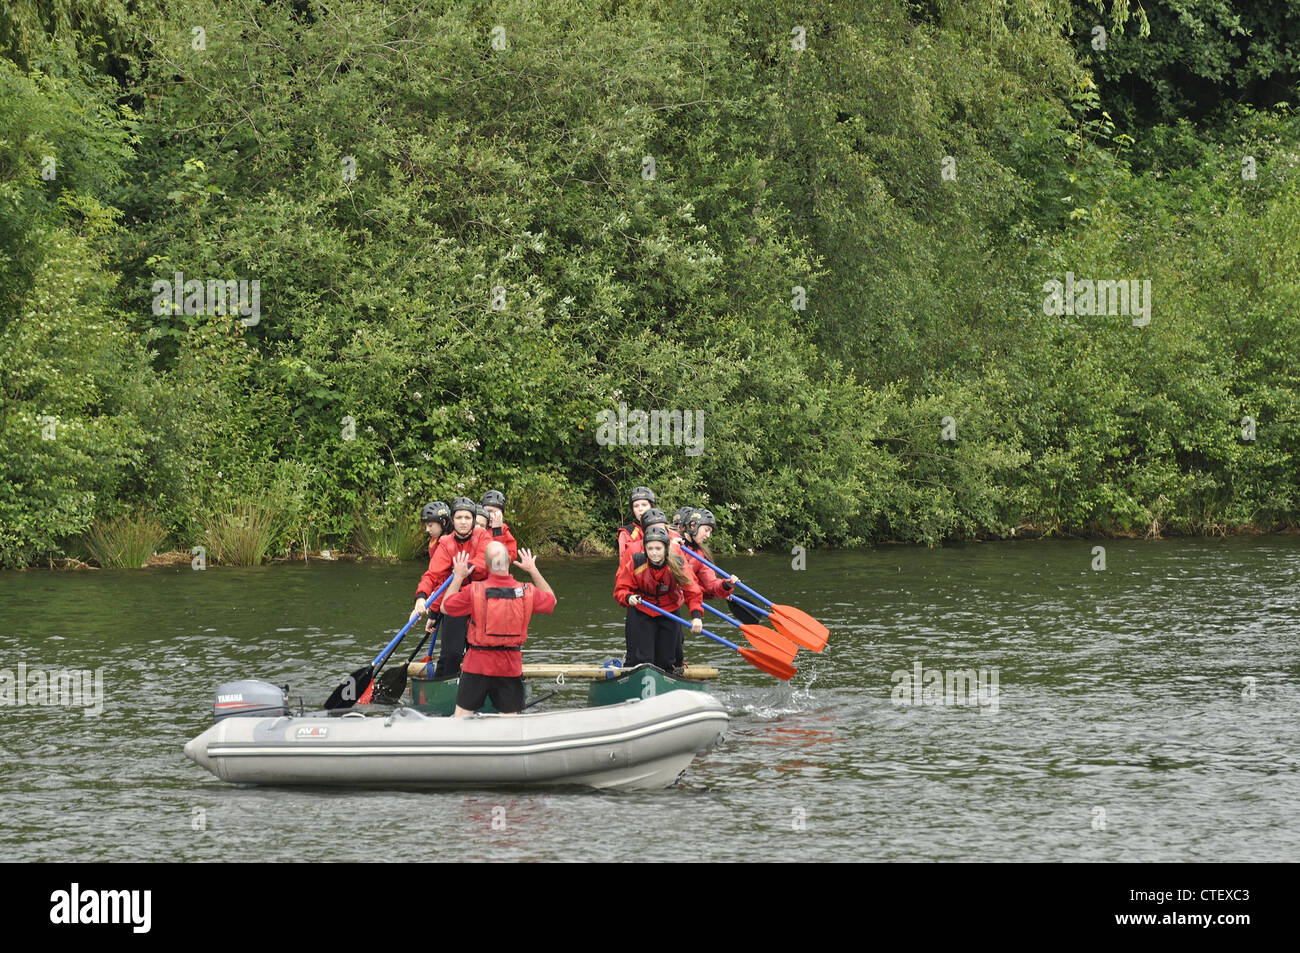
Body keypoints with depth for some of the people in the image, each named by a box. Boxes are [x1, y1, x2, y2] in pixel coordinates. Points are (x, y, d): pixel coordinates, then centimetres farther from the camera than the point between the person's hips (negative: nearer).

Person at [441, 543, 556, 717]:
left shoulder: (475, 591, -14)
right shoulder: (527, 592, -7)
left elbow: (445, 607, 3)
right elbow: (551, 600, 16)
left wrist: (458, 577, 11)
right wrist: (533, 571, 22)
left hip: (477, 664, -1)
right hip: (510, 667, 1)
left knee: (462, 713, 9)